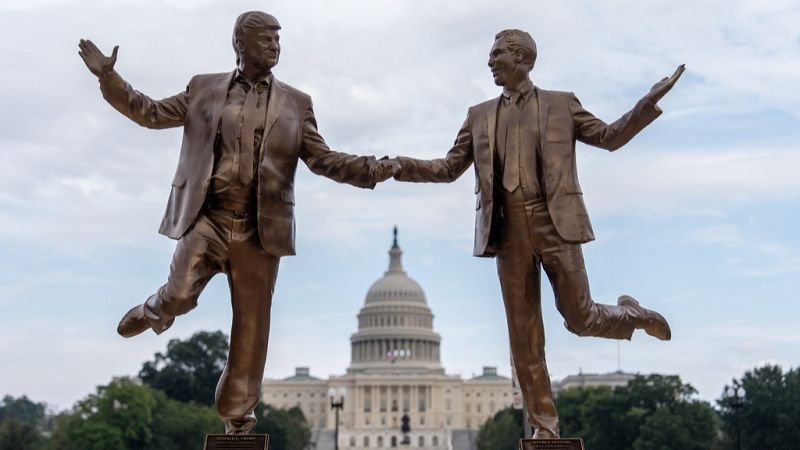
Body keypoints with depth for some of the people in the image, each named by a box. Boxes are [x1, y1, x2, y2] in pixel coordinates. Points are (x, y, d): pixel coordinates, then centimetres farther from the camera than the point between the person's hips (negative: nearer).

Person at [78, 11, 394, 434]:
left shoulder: (295, 103, 8)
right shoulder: (204, 89, 9)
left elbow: (322, 159, 5)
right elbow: (152, 113, 13)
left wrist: (376, 169, -10)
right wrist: (108, 77, 3)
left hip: (259, 227, 1)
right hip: (207, 217, -1)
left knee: (251, 326, 5)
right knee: (180, 294, -20)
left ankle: (238, 415, 24)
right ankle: (155, 312, 21)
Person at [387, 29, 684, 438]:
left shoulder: (561, 104, 8)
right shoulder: (480, 115, 14)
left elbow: (609, 137, 9)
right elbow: (450, 167, 14)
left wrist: (648, 102, -3)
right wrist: (405, 166, 0)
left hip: (555, 223, -2)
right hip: (508, 231, 3)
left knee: (580, 318, 0)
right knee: (524, 336, 4)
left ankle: (631, 314, 35)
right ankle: (544, 426, 15)